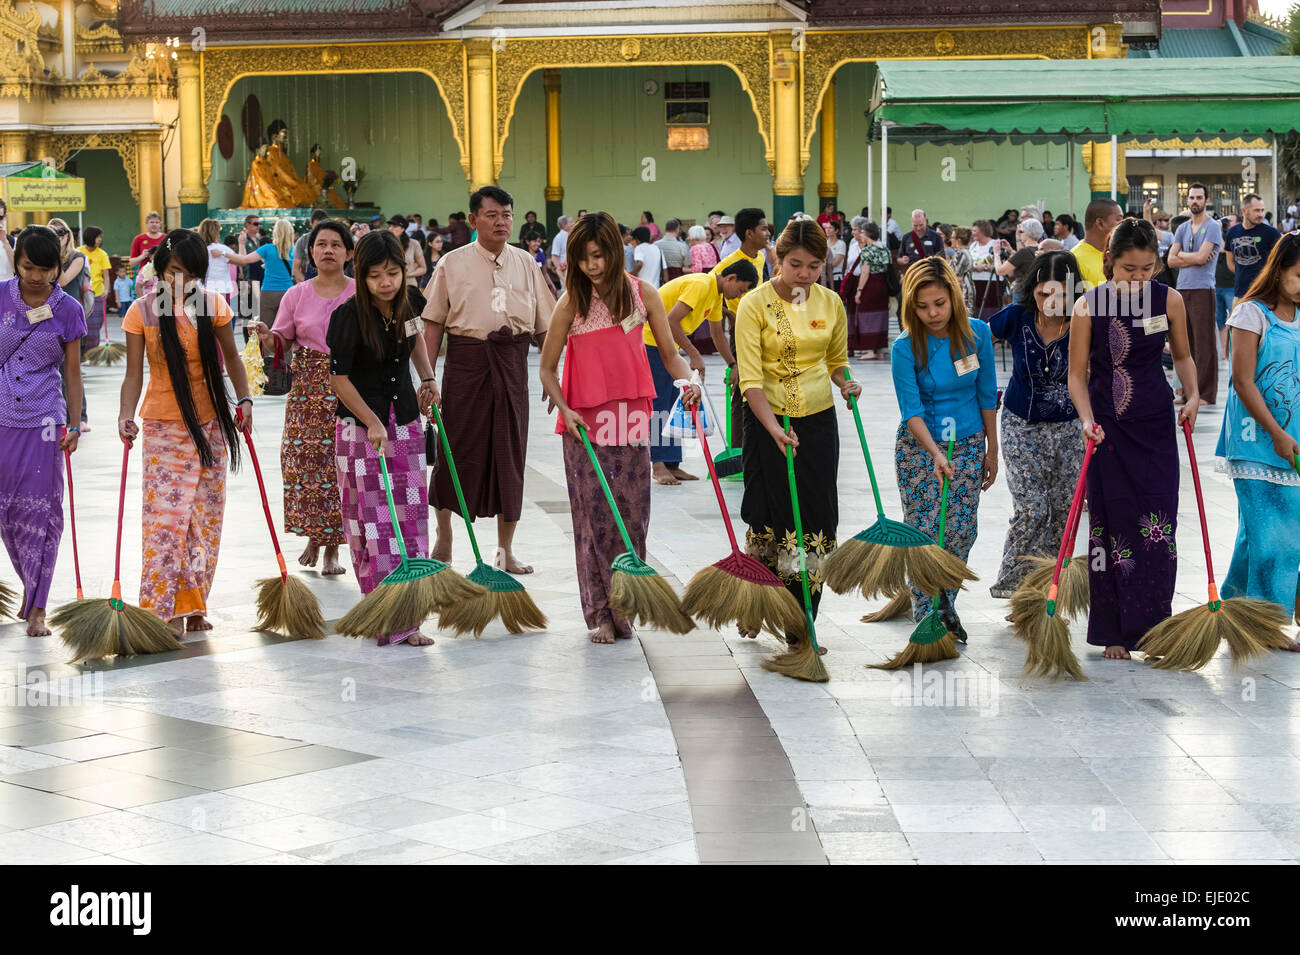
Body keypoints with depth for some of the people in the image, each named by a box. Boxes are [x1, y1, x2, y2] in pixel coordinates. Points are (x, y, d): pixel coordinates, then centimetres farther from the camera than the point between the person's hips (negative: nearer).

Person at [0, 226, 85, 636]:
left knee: (40, 511, -2)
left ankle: (36, 610, 3)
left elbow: (72, 371, 3)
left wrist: (75, 425, 0)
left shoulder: (67, 310, -4)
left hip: (43, 418, -2)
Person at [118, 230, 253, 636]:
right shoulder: (142, 311, -7)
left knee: (205, 517, 6)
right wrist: (126, 414, -23)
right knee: (166, 515, -9)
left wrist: (244, 399, -3)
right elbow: (134, 374, -8)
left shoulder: (213, 306, -1)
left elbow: (231, 358, 10)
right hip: (163, 424, -3)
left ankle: (192, 606, 15)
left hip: (209, 423, 3)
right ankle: (164, 609, -5)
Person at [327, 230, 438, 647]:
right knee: (371, 519, -6)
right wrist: (372, 423, -17)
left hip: (404, 421, 5)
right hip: (360, 427, -5)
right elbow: (339, 377, -12)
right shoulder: (349, 315, -18)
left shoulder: (409, 301, -2)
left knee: (410, 514, 3)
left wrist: (428, 378, 10)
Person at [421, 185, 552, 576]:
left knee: (510, 451, 5)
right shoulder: (453, 264, 1)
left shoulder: (525, 263, 8)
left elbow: (544, 326, 11)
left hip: (511, 365, 2)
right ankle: (444, 539, 20)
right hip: (466, 360, -2)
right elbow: (434, 324, 0)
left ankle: (505, 549, 15)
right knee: (456, 447, 2)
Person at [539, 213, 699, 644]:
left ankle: (625, 610, 13)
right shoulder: (571, 302, -3)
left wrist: (687, 382, -11)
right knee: (594, 519, -3)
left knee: (632, 517, 3)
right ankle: (600, 614, 4)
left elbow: (669, 353, 9)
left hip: (631, 420, 2)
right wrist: (564, 409, -12)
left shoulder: (642, 294, 2)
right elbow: (547, 368, 3)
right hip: (584, 423, -2)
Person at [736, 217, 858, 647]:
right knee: (769, 519, 1)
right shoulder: (755, 304, -11)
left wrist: (845, 383, -5)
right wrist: (774, 429, -29)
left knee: (814, 525, 0)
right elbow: (750, 378, -17)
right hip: (767, 421, -3)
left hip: (818, 420, 3)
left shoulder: (831, 303, 3)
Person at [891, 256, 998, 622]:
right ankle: (926, 618, 6)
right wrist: (935, 454, -34)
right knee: (926, 536, -4)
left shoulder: (977, 332, -7)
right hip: (919, 448, -3)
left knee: (962, 534, 4)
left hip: (968, 445, 3)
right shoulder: (905, 348, -16)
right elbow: (911, 410, -20)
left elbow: (987, 394, 3)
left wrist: (991, 450, 7)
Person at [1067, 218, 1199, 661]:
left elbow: (1182, 356, 13)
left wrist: (1193, 394, -5)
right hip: (1107, 427, -1)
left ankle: (1151, 628, 5)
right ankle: (1114, 632, 11)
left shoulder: (1169, 300, -1)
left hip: (1156, 425, 1)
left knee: (1158, 528, -4)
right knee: (1111, 526, 2)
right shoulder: (1088, 305, -7)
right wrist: (1088, 419, -18)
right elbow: (1077, 374, -3)